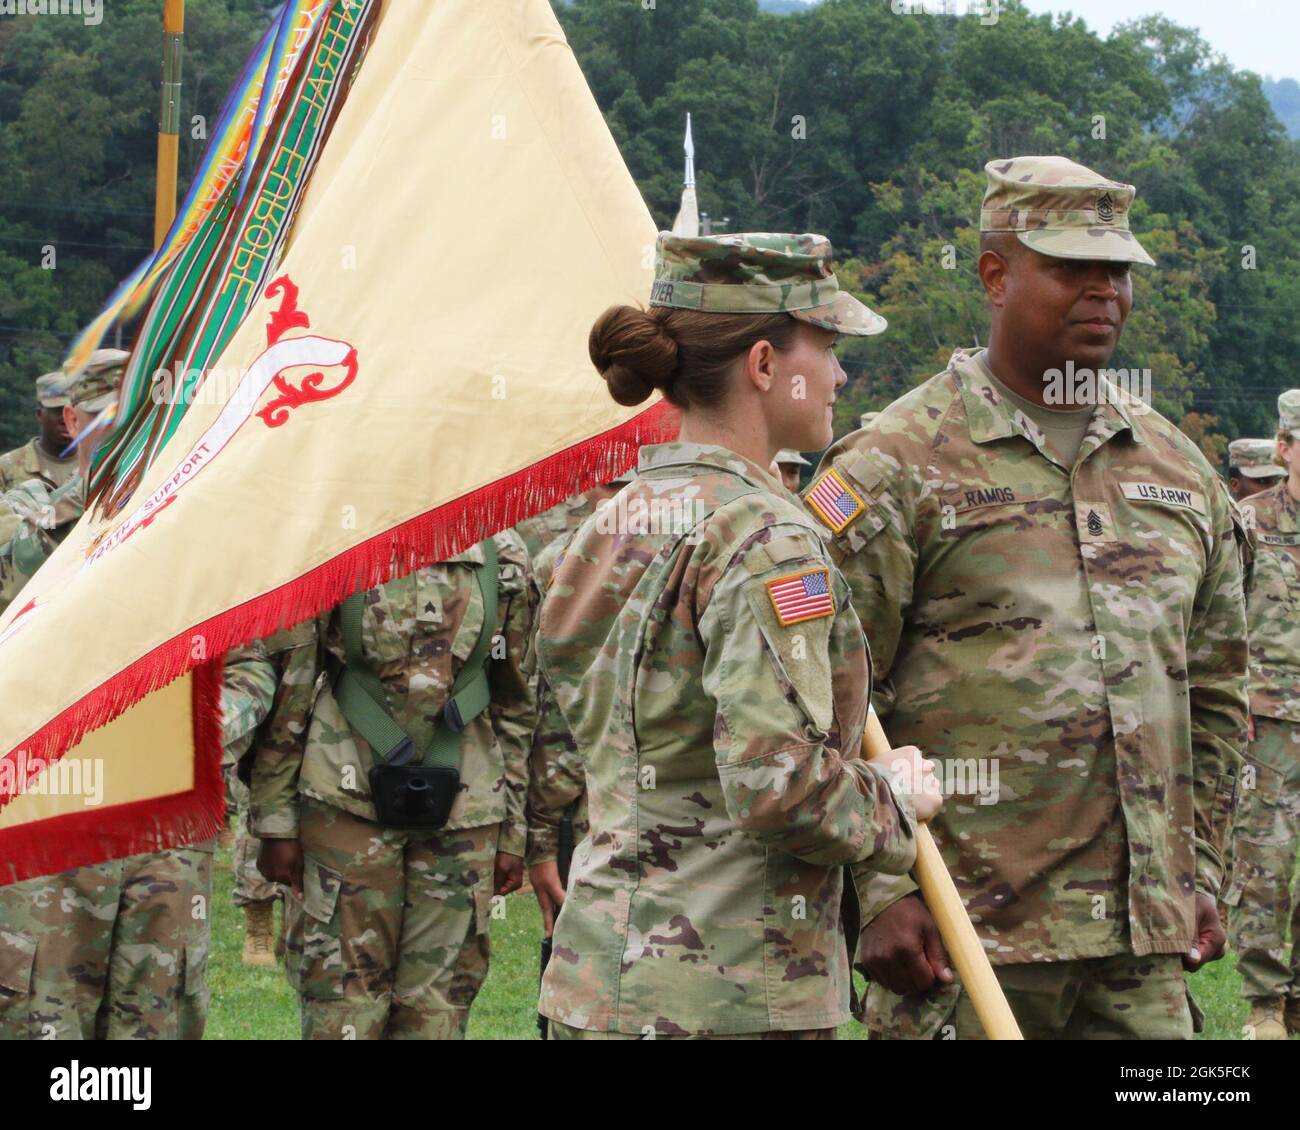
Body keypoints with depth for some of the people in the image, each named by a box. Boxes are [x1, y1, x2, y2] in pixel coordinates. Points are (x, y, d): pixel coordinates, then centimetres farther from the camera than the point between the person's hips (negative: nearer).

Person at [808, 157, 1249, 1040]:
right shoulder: (897, 467, -4)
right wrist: (881, 893, -12)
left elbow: (1215, 693, 21)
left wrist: (1200, 873, 14)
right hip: (968, 936, -5)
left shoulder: (1180, 469, 15)